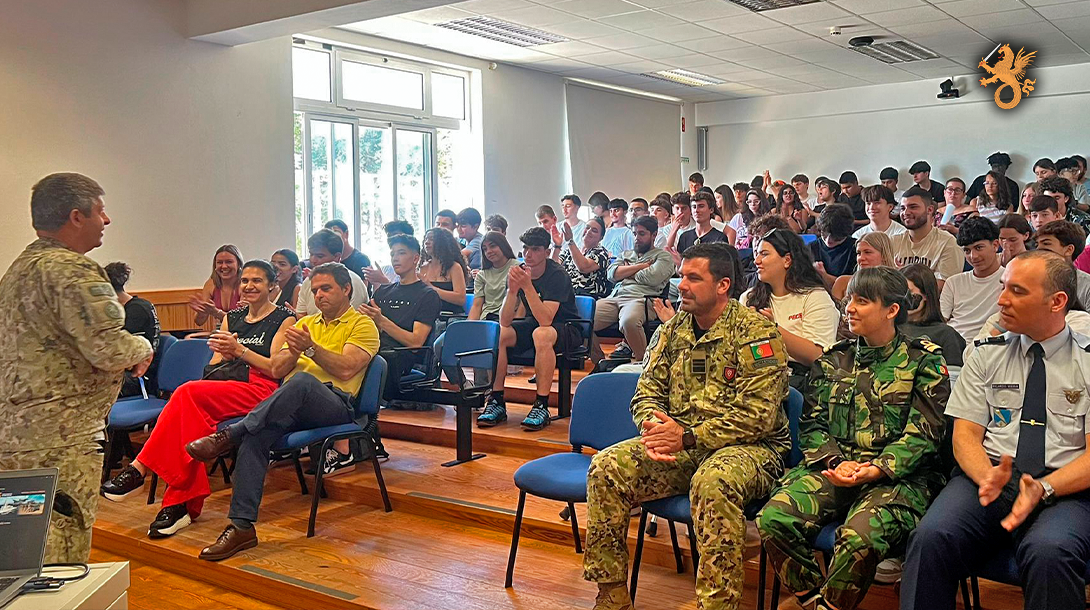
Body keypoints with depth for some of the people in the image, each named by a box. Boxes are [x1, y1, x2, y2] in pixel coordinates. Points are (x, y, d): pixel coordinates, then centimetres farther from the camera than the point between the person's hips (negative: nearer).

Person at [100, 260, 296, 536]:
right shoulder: (232, 317, 25)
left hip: (261, 390, -5)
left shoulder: (284, 318, 7)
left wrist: (239, 350, -15)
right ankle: (182, 505, -29)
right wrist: (224, 354, -3)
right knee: (191, 412, -29)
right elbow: (214, 364, 21)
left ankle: (139, 470, -23)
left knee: (188, 393, -29)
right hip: (225, 387, 5)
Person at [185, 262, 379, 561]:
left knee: (302, 381, -40)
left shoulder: (362, 325, 11)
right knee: (256, 436, -29)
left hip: (334, 404, -5)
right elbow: (277, 370, 19)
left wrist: (311, 348, -16)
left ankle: (228, 435, -32)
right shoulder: (305, 323, 30)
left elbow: (346, 369, -7)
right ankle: (242, 526, -30)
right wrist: (294, 351, -2)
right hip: (291, 404, 5)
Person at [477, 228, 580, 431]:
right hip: (533, 324, 6)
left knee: (541, 334, -39)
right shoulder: (517, 273, -6)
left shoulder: (557, 275, -22)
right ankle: (496, 402, -15)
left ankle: (542, 406, -32)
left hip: (564, 328, -6)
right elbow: (504, 321, -14)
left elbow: (545, 320, -34)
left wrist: (527, 286, -39)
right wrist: (513, 290, -30)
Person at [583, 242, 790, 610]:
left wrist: (688, 436, -22)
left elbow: (758, 415, -17)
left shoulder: (755, 334, -9)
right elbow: (647, 393, 11)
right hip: (679, 446, 6)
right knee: (607, 467, -15)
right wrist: (652, 429, -13)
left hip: (746, 447, -6)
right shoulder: (673, 330, 11)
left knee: (712, 483, -39)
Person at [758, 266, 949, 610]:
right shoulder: (833, 360, 17)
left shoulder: (924, 361, 5)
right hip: (833, 470, 4)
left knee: (859, 537, -35)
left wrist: (877, 469, -18)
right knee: (773, 518, -24)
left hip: (896, 476, -4)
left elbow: (923, 435, -3)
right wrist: (836, 462, -9)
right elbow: (811, 425, 11)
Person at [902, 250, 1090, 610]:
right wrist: (987, 476, -14)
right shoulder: (987, 356, 14)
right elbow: (965, 434, 8)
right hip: (989, 477, 2)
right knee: (931, 537, -30)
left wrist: (1043, 489, -20)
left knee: (1048, 552, -36)